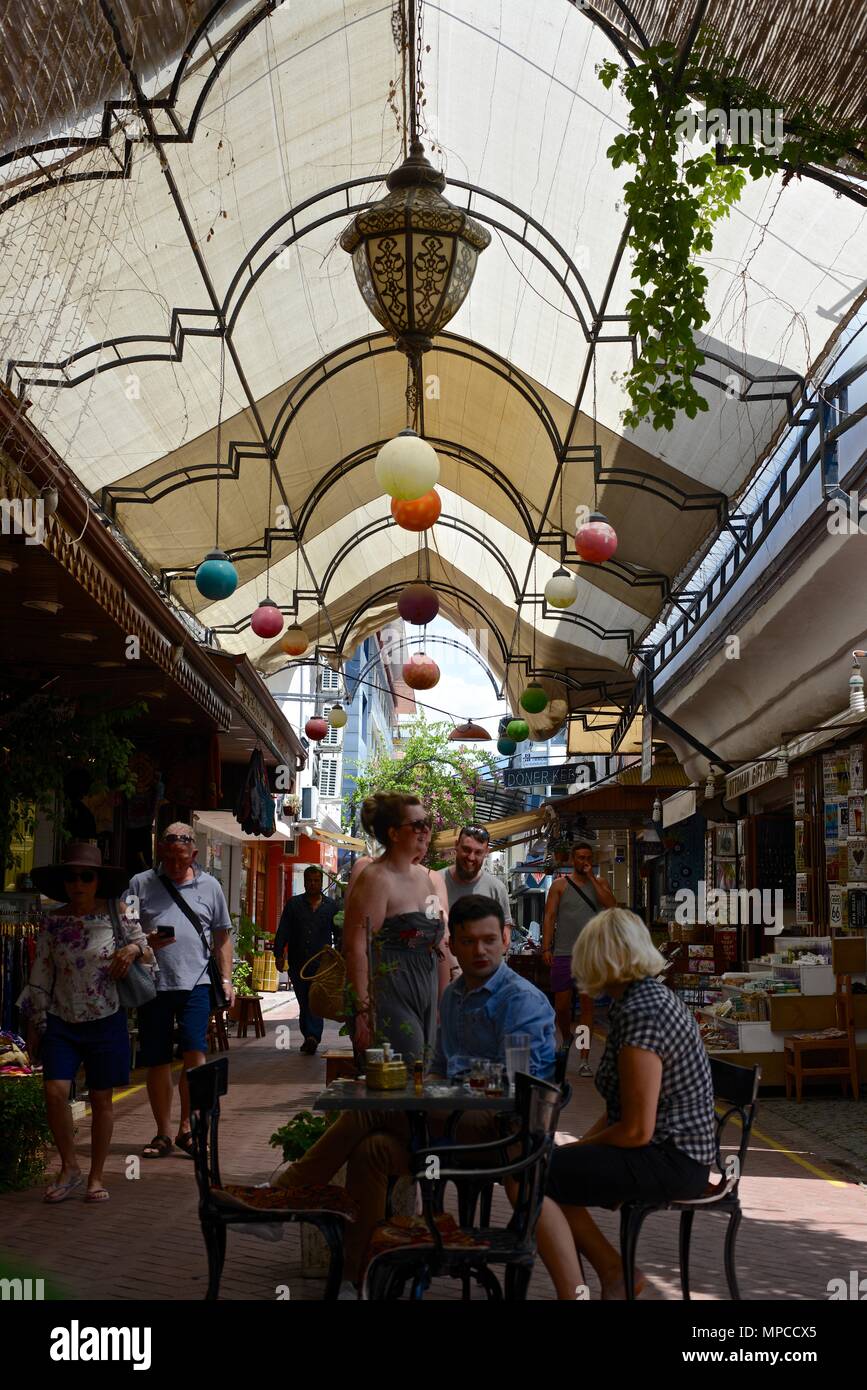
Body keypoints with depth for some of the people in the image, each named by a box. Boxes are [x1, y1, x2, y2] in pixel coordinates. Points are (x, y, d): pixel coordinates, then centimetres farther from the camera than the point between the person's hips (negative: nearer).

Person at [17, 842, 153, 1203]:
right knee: (55, 1091, -13)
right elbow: (40, 975, 6)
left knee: (101, 1099, 5)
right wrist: (34, 1026, 6)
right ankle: (69, 1167, 8)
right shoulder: (53, 921, 1)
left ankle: (96, 1177, 19)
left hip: (106, 1021, -1)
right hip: (61, 1021, 1)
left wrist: (134, 948, -17)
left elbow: (148, 953, 6)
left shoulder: (117, 913, -3)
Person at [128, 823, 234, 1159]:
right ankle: (162, 1133, 18)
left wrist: (227, 979, 7)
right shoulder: (140, 884, 7)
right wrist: (145, 942, -13)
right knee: (157, 1061, 5)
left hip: (195, 983, 0)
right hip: (153, 983, 0)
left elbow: (222, 937, 16)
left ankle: (186, 1129, 1)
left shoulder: (209, 886, 11)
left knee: (195, 1050, -12)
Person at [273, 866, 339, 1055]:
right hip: (297, 961, 2)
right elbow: (283, 931, 6)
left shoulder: (332, 906, 9)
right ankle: (309, 1036, 16)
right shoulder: (293, 904, 9)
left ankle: (312, 1036, -21)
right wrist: (279, 954, -3)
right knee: (303, 1001, 7)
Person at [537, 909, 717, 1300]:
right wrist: (578, 1145, 8)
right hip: (676, 1153, 11)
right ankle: (615, 1272, 18)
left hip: (669, 1161, -11)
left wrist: (577, 1148, -6)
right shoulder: (654, 996, 12)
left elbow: (637, 1130, -21)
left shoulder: (639, 1013, -20)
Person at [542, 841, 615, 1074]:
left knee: (588, 1005, 0)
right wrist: (546, 948, -7)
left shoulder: (599, 884, 10)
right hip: (564, 953, 0)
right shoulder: (560, 885, 6)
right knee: (561, 1005, 3)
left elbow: (610, 904, -10)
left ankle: (584, 1060, 4)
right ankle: (566, 1038, 35)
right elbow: (549, 917, 2)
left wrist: (592, 877, -8)